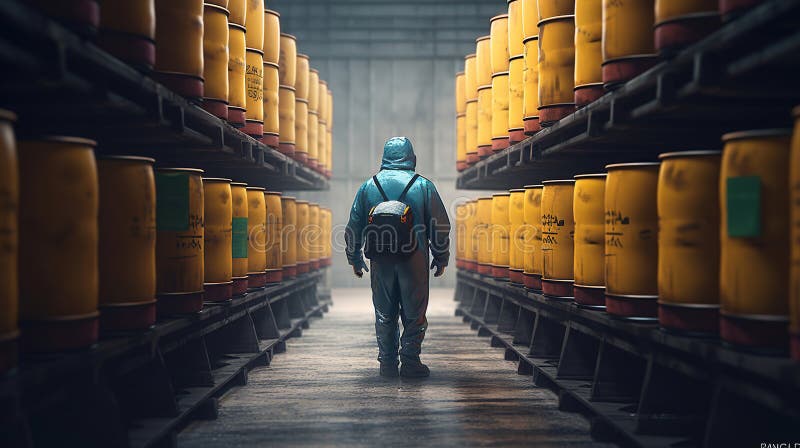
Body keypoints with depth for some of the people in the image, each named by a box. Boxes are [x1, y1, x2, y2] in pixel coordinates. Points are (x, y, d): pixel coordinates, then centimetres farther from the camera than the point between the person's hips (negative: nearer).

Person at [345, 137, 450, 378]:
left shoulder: (368, 186, 5)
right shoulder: (424, 186, -1)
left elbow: (354, 228, 8)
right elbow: (440, 227, 1)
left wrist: (355, 259, 19)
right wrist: (441, 259, 11)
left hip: (381, 263, 2)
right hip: (415, 262, -2)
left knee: (384, 314, 11)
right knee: (414, 314, 7)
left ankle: (387, 363, 15)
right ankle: (410, 362, 8)